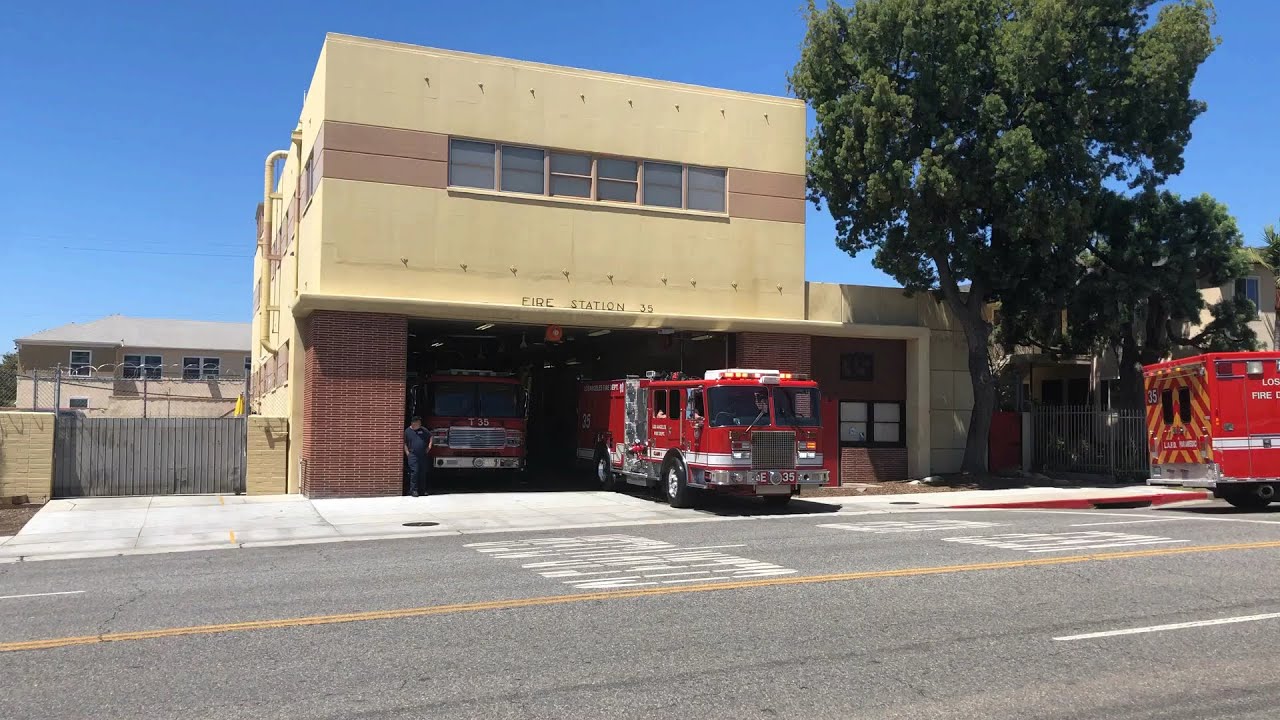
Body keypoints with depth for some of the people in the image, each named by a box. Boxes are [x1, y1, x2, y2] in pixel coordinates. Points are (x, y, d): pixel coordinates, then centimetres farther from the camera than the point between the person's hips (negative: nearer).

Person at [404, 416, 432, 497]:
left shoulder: (423, 430, 7)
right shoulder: (407, 431, 0)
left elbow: (430, 436, 19)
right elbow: (405, 443, 2)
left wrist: (429, 446, 8)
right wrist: (407, 452, -6)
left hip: (423, 455, 4)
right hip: (413, 455, -4)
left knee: (423, 472, 9)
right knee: (414, 472, -11)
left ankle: (423, 489, 18)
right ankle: (413, 490, -7)